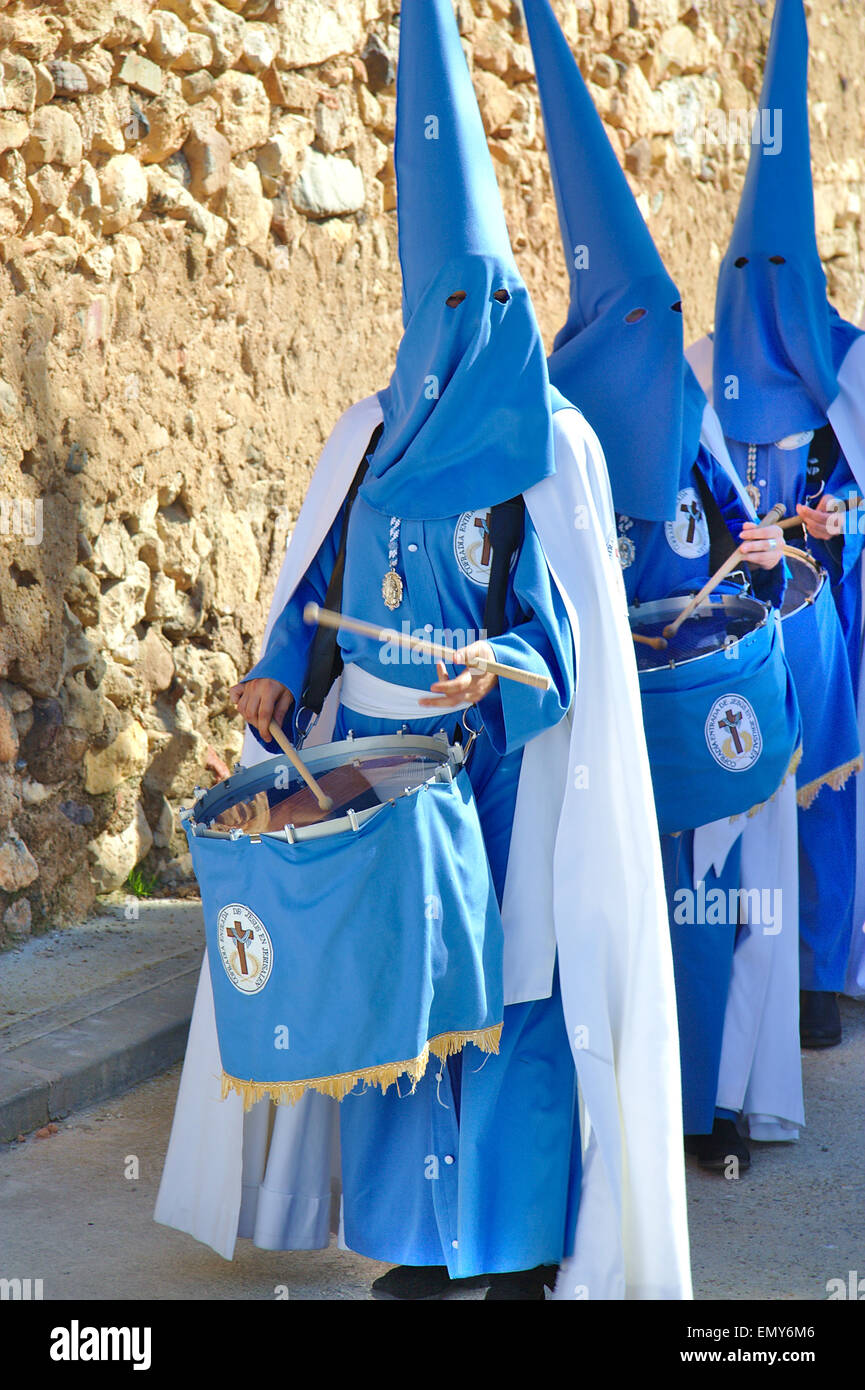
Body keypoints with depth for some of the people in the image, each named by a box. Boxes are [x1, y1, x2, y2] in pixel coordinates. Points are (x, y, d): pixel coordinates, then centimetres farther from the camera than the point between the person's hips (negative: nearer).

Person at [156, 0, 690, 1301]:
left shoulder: (552, 441, -5)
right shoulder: (371, 431, 9)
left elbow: (576, 619, -8)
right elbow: (319, 574, 15)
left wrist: (502, 668, -25)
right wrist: (280, 668, 0)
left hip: (504, 765, -4)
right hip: (372, 750, 4)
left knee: (510, 986, -1)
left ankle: (521, 1246, 13)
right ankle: (418, 1232, 19)